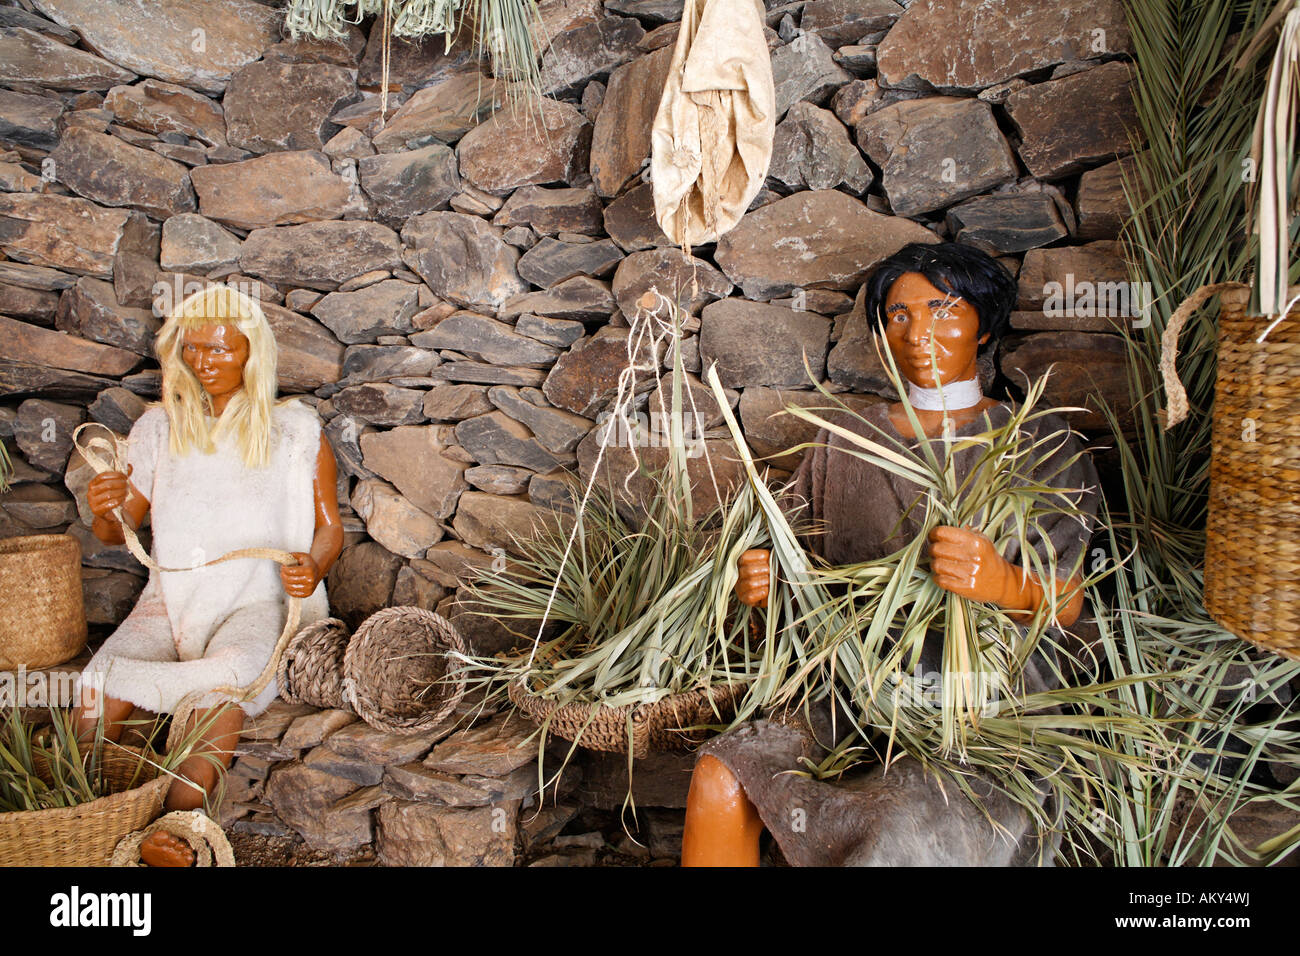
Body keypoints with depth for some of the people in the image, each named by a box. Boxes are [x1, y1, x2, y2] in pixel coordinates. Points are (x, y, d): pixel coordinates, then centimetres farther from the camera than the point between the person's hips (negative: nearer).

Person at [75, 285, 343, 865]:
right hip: (173, 596, 3)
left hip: (260, 599, -3)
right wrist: (106, 511, -13)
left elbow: (329, 526, 5)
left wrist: (314, 566, -18)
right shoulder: (160, 428, 13)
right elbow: (119, 532, 12)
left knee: (227, 682, -35)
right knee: (101, 697, -26)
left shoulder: (295, 430, 5)